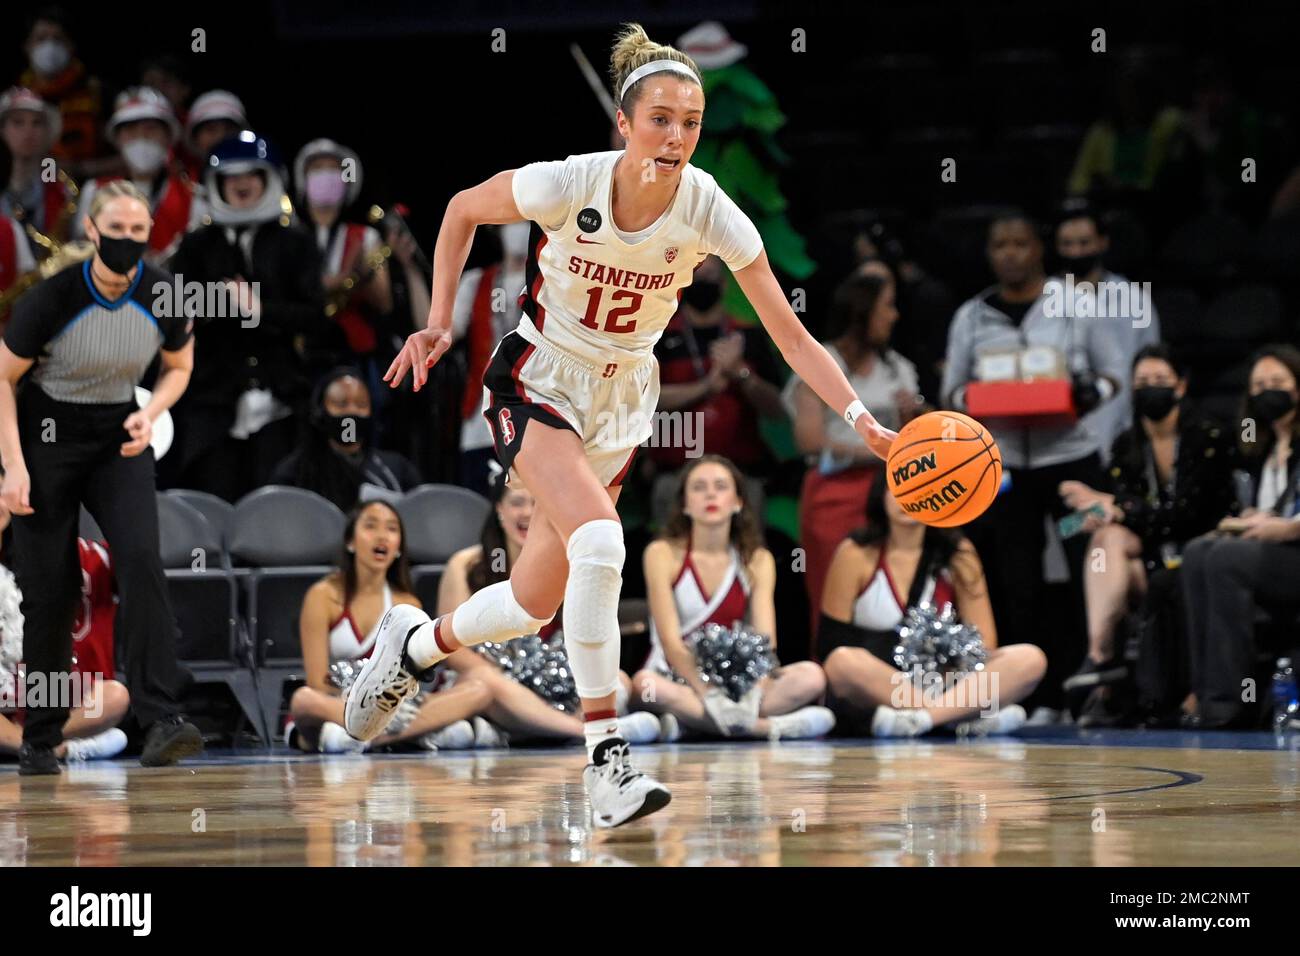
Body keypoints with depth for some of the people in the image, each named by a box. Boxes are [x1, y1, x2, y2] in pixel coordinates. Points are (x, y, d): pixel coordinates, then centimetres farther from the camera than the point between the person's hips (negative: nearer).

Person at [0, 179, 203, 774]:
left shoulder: (162, 297, -12)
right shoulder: (53, 297, -20)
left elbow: (179, 367, 8)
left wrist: (149, 415, -11)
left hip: (119, 437, 2)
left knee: (141, 558, -21)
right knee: (49, 589, -2)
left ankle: (161, 723, -25)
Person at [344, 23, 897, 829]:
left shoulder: (710, 212, -18)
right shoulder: (567, 185, -23)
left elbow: (790, 333, -17)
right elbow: (463, 210, -3)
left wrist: (861, 419, -27)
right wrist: (441, 324, -6)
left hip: (624, 400, 4)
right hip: (541, 382, -3)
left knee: (536, 604, 6)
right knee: (600, 543, -29)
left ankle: (415, 646, 36)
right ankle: (606, 755, -23)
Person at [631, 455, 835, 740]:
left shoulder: (758, 561, 6)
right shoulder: (663, 554, -3)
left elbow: (764, 641, -6)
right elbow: (670, 639, -14)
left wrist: (753, 693, -28)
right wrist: (710, 695, -30)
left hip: (733, 682, 3)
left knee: (812, 676, -23)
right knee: (645, 684, -39)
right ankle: (770, 727, -40)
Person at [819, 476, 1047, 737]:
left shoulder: (958, 555, 7)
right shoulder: (856, 554, 0)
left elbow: (983, 641, 4)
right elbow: (831, 644, -4)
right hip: (875, 691, -3)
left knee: (1030, 659, -20)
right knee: (843, 663, -37)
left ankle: (922, 716, -38)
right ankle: (970, 716, -34)